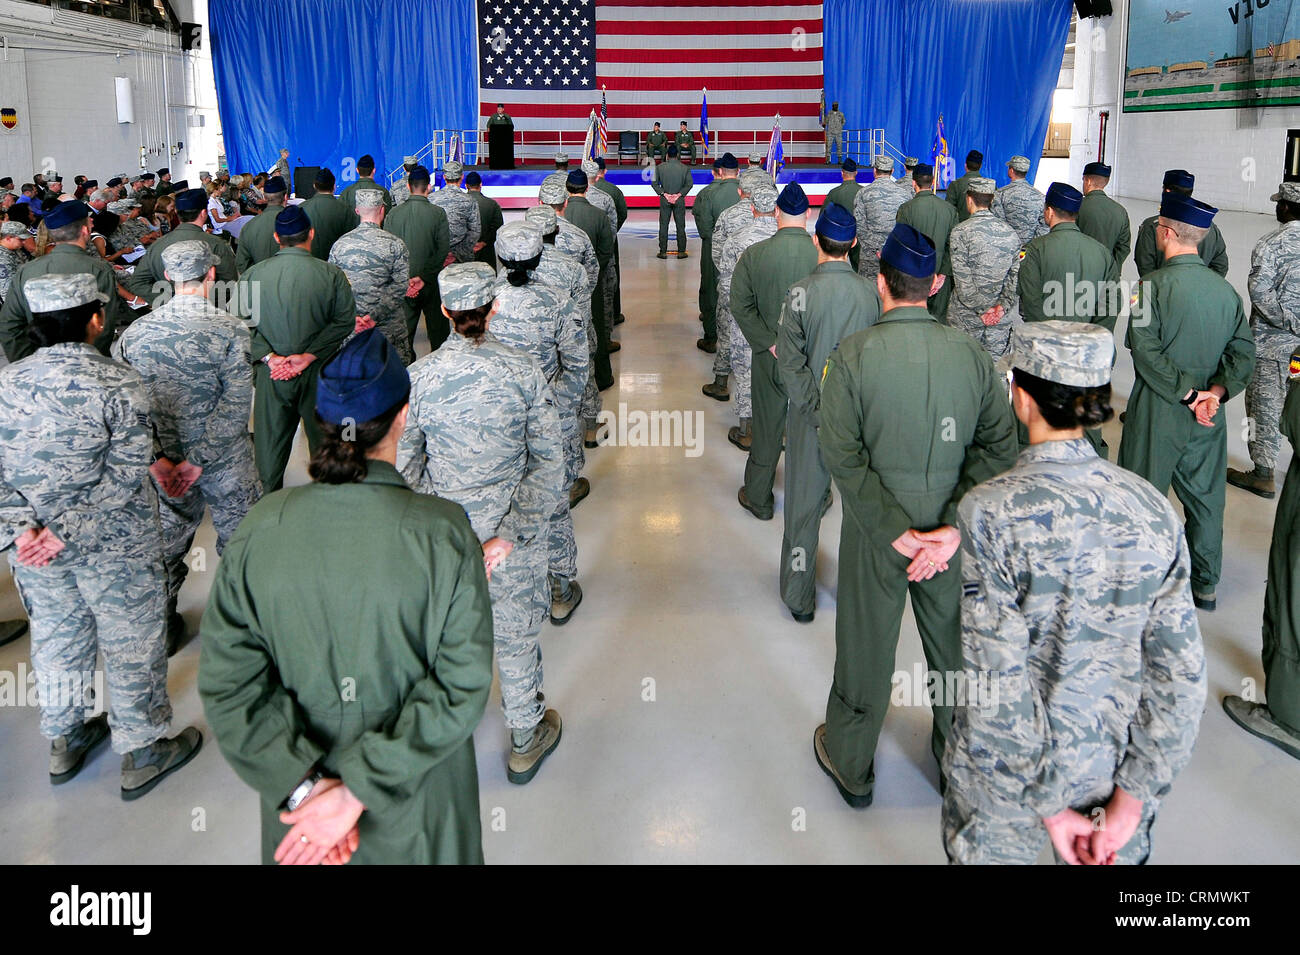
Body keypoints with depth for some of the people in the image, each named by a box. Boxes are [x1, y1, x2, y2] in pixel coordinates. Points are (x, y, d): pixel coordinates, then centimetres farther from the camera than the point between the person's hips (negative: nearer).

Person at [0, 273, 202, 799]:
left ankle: (64, 742, 42)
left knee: (57, 639, 23)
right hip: (115, 547, -5)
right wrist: (65, 532, -20)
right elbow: (124, 477, -23)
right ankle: (141, 755, 26)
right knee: (131, 646, 11)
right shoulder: (119, 385, -19)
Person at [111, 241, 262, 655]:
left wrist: (156, 458, -5)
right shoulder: (231, 330, -16)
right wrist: (199, 460, -16)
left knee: (168, 541, 20)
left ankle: (162, 629, 33)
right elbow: (235, 406, -20)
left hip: (165, 460, 4)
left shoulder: (136, 332, -6)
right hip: (226, 463, -3)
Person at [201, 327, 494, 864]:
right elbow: (462, 688, -23)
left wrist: (301, 783, -15)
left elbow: (226, 683, -14)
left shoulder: (262, 529, -16)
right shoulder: (442, 534, -23)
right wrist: (357, 792, -19)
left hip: (301, 778, 2)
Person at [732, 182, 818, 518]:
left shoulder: (753, 254, -10)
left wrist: (770, 342, -9)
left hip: (769, 356, 1)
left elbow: (741, 306, -11)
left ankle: (758, 499, 26)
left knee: (767, 427, 13)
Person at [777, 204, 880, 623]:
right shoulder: (873, 292, -8)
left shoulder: (801, 293, -14)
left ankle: (799, 598, 21)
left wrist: (816, 410, -10)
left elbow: (791, 363, -16)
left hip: (811, 415, -2)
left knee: (804, 504, 11)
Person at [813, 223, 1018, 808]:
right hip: (951, 527, 3)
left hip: (875, 529, -2)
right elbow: (999, 447, -9)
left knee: (866, 646, 15)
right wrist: (954, 526, -13)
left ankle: (850, 767, 34)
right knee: (953, 645, 20)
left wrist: (895, 531, -16)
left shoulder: (852, 356, -16)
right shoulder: (972, 354, -7)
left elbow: (841, 454, -19)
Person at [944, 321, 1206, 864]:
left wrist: (1048, 807, -12)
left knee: (987, 851, 22)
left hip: (1012, 764, -3)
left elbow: (998, 678, -23)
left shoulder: (990, 512, -23)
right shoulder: (1150, 506, -10)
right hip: (1116, 762, 4)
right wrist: (1130, 801, -3)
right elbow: (1180, 674, -8)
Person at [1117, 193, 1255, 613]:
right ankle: (1205, 585, 26)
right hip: (1208, 418, 6)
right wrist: (1216, 391, -9)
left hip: (1158, 411, -5)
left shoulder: (1155, 283, -14)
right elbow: (1243, 351, 1)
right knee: (1205, 497, 15)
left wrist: (1187, 393, -16)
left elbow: (1146, 350, -20)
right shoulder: (1225, 288, 3)